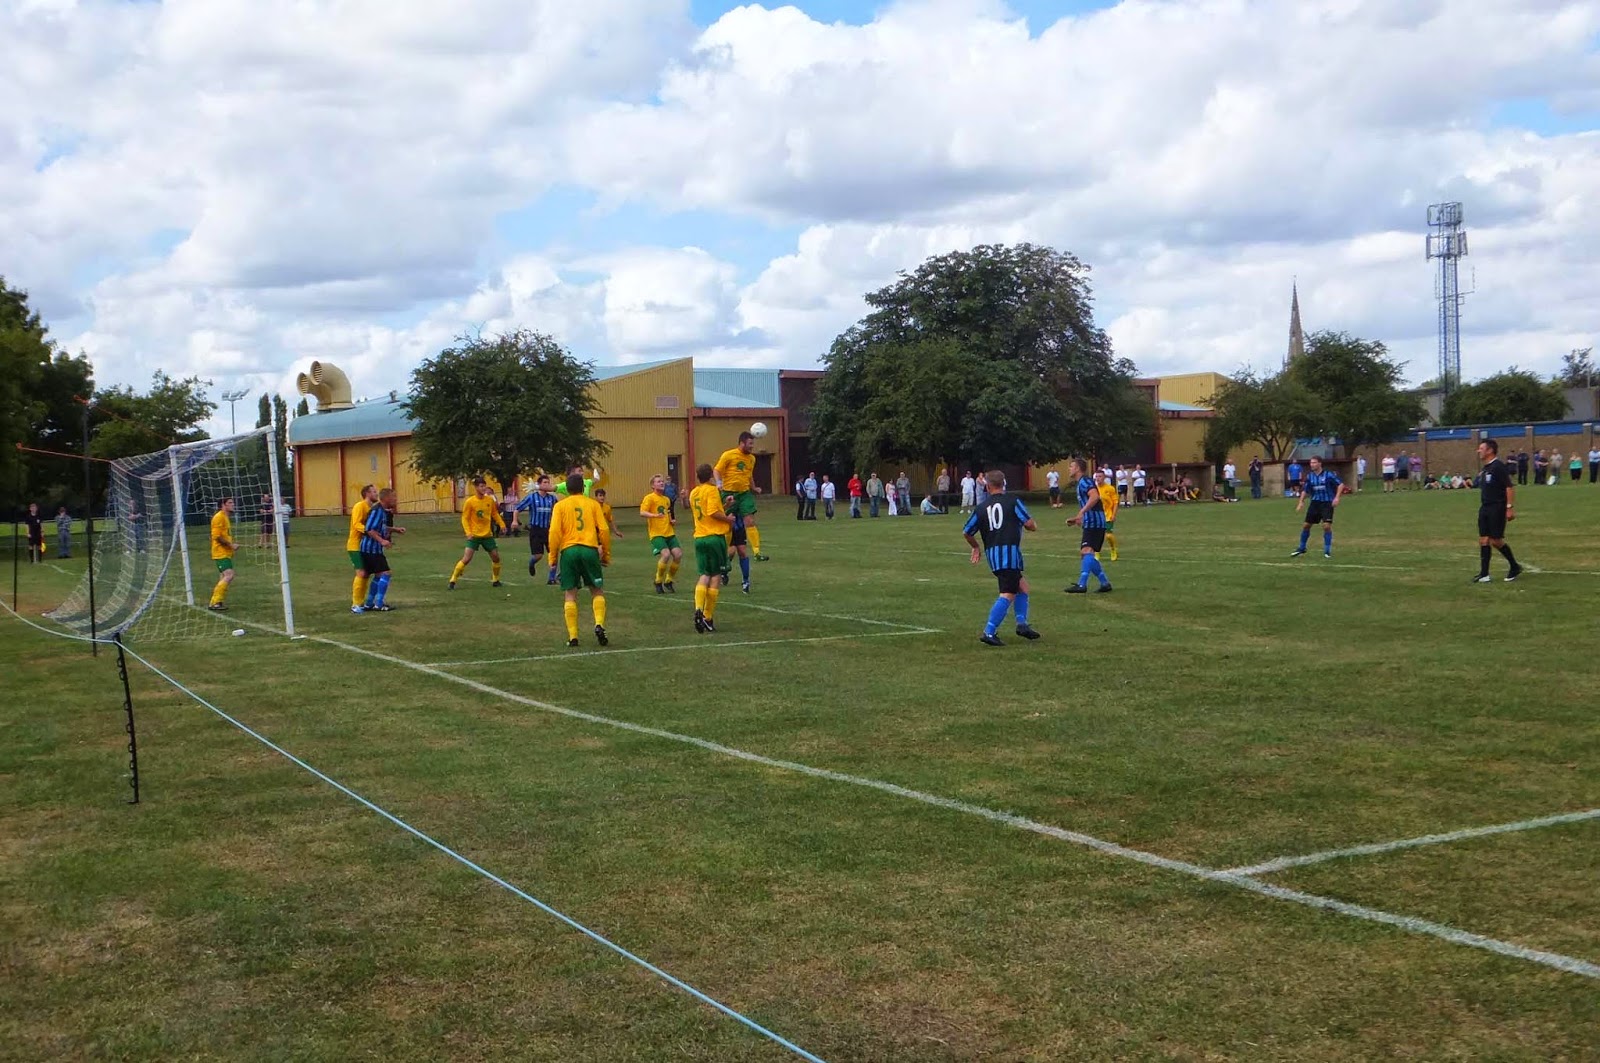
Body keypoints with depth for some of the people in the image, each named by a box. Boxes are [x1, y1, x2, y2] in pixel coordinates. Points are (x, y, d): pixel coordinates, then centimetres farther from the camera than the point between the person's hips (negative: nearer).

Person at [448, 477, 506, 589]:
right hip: (474, 535, -4)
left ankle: (495, 580, 25)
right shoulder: (470, 502, -12)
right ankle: (452, 581, -2)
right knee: (466, 559, -13)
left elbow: (495, 513, 15)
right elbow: (464, 518, -8)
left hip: (488, 535, 4)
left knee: (496, 557, 5)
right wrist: (468, 532, -19)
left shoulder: (490, 500, 1)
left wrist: (501, 524, 2)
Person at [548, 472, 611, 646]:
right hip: (590, 549, 0)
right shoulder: (593, 503, 8)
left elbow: (554, 532, -4)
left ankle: (572, 636, 2)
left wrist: (553, 557, 3)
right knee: (597, 591, 13)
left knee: (570, 594, 6)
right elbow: (604, 530, 2)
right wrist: (606, 554, 11)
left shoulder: (560, 505, 6)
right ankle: (599, 625, -9)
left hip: (568, 551, 0)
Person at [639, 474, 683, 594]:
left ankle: (668, 581, 12)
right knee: (666, 554, -24)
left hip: (669, 533, 7)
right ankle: (658, 582, -3)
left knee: (678, 554, -9)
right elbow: (642, 513, -17)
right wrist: (655, 515, -33)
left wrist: (671, 521, 12)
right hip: (656, 533, -7)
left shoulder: (666, 499, 19)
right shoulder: (649, 498, -3)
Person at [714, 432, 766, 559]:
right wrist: (719, 483, -21)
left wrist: (754, 488, 12)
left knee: (750, 522, -6)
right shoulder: (728, 455, -7)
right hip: (729, 493, -4)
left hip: (745, 493, 4)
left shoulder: (752, 458, 10)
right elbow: (717, 471, -4)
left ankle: (757, 552, -8)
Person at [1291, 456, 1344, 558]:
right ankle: (1302, 548, 22)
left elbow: (1341, 484, -9)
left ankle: (1327, 551, -2)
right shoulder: (1310, 477, 5)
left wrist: (1337, 497, -21)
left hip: (1327, 503, -5)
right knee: (1306, 525, 5)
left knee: (1326, 526, -15)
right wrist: (1301, 502, 4)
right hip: (1315, 503, 5)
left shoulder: (1329, 474, -10)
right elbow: (1305, 491, 16)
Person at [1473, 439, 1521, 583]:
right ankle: (1484, 575, 3)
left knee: (1496, 541, -5)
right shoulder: (1485, 468, 14)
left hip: (1497, 509, -9)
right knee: (1483, 540, 3)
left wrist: (1510, 508, -20)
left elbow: (1509, 487, -17)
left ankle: (1515, 567, 14)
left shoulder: (1498, 466, -13)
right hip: (1485, 508, 9)